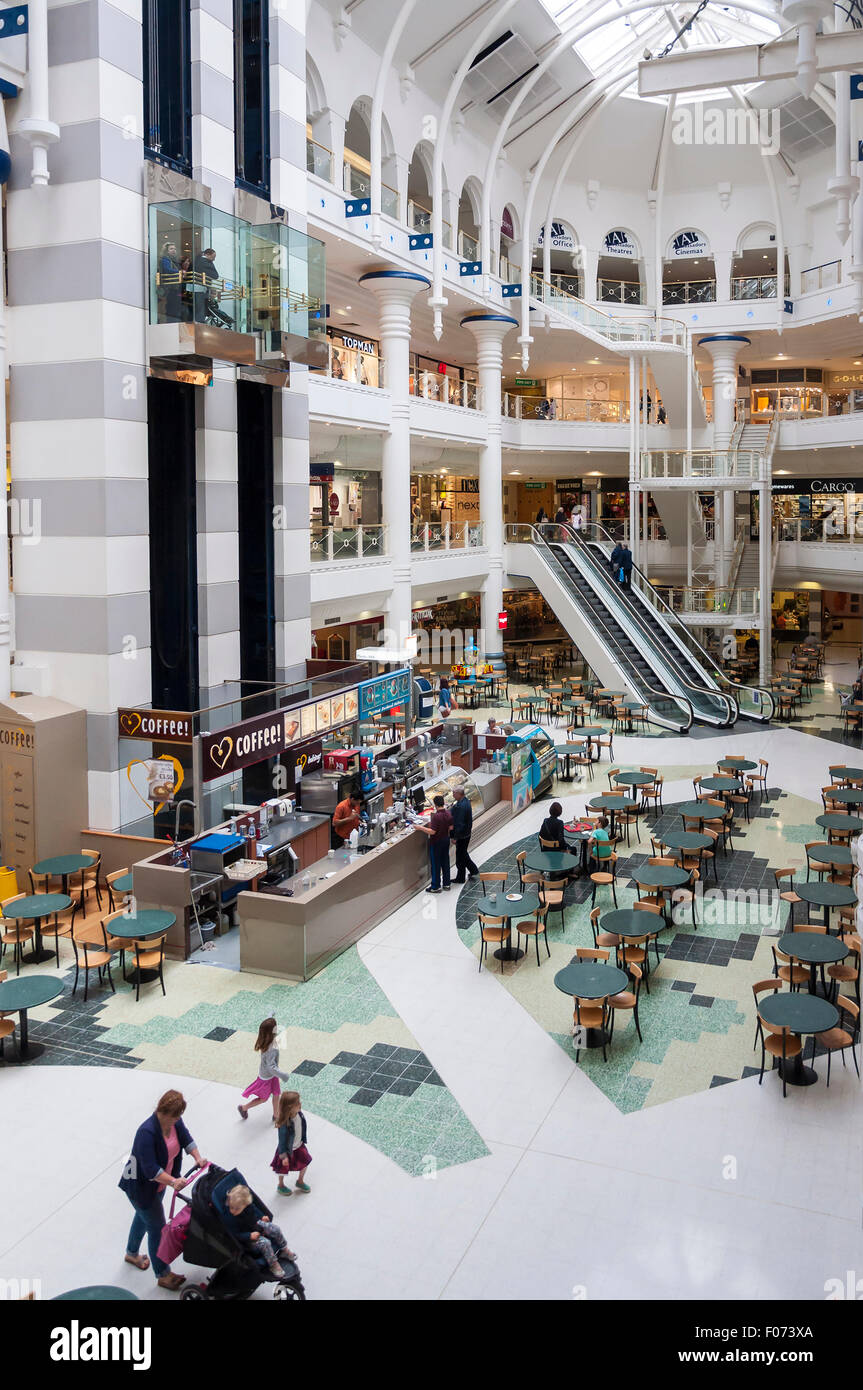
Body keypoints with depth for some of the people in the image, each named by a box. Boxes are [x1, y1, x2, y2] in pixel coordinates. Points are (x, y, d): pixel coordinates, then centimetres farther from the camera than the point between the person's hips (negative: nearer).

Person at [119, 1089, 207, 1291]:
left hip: (159, 1181, 8)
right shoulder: (147, 1132, -38)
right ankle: (162, 1275, 17)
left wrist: (197, 1158, -7)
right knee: (157, 1227, 1)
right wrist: (173, 1181, -48)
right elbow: (150, 1169, -39)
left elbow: (185, 1138, 5)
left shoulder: (175, 1121, -14)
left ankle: (132, 1254, 53)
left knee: (143, 1216, 28)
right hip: (140, 1186, -8)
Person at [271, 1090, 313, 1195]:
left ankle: (300, 1181, 47)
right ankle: (281, 1186, 48)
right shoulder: (284, 1125, -40)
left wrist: (302, 1141, 16)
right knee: (284, 1168, 18)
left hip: (299, 1146, 6)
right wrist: (284, 1156, -21)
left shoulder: (299, 1114, -19)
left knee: (305, 1163, 19)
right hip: (288, 1150, -6)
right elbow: (282, 1141, -28)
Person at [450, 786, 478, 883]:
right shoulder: (465, 801, 3)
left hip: (462, 835, -10)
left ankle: (461, 878, 17)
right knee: (463, 853, 24)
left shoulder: (461, 806, -28)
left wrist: (455, 837, -21)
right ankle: (473, 870, 34)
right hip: (467, 833, 10)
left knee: (460, 857, 5)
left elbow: (460, 824, -27)